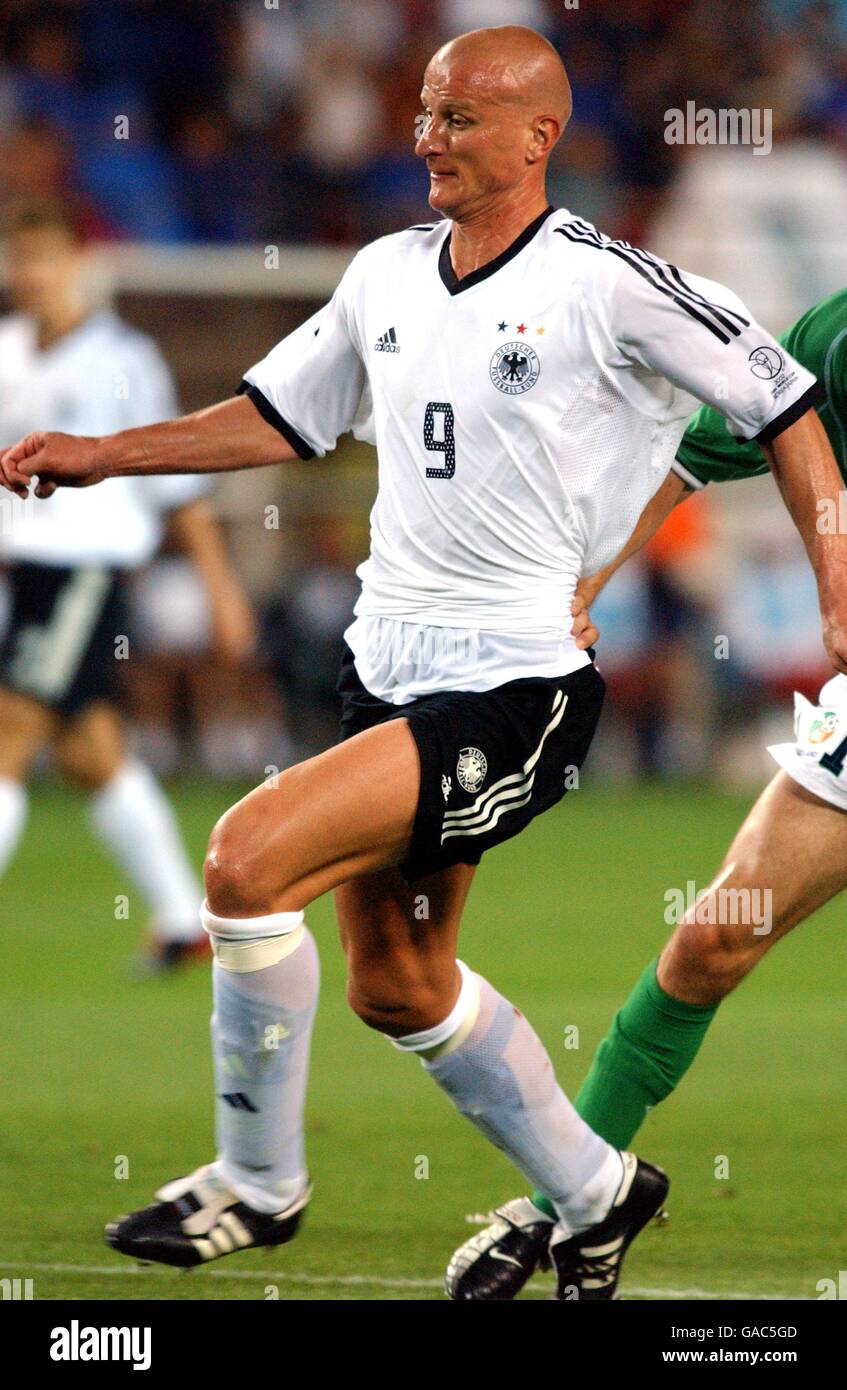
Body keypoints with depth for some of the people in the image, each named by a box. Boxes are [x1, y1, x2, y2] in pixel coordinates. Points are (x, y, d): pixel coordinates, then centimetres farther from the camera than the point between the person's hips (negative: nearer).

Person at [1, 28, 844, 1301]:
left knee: (249, 861, -21)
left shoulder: (607, 285, -11)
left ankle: (258, 1182, -3)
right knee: (397, 987, 16)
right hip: (387, 668, 8)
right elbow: (281, 418, 22)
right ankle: (596, 1195, 36)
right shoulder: (389, 275, 9)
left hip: (513, 685, -8)